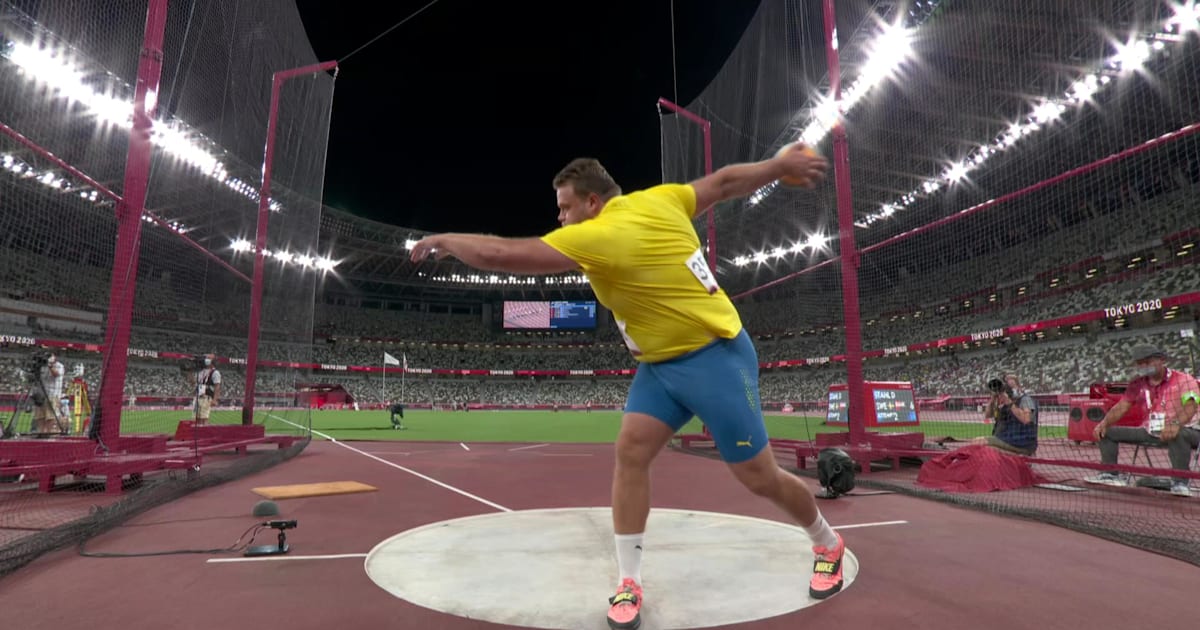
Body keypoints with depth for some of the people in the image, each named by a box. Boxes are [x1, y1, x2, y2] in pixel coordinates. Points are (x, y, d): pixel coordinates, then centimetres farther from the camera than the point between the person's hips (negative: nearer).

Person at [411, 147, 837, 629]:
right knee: (630, 452, -3)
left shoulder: (599, 235, -24)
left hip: (714, 358, -9)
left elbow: (500, 254, -22)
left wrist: (447, 241, -3)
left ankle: (828, 545, 35)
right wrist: (781, 166, 24)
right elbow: (725, 182, 10)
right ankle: (629, 583, 8)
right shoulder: (655, 200, 2)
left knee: (758, 477, 5)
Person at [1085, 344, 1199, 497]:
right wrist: (1104, 423, -14)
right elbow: (1121, 407, 5)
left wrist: (1175, 424, -44)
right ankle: (1110, 474, -1)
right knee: (1107, 432, -3)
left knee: (1178, 434, -41)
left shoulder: (1183, 380, -7)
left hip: (1183, 431, -6)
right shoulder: (1137, 385, 9)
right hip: (1149, 433, 6)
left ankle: (1180, 482, -30)